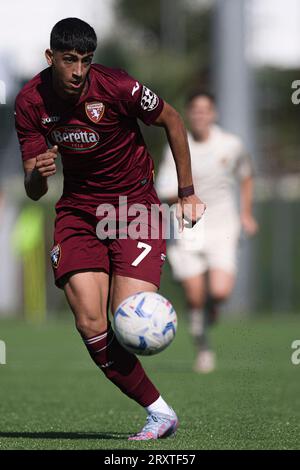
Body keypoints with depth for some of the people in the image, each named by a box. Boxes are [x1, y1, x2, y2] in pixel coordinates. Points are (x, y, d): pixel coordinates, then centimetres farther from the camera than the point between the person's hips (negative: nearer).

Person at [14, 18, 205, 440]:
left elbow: (172, 121, -1)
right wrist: (37, 175, -30)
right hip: (77, 209, 3)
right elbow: (33, 192, -4)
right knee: (90, 325, -12)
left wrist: (187, 194, 1)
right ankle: (160, 413, -2)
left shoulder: (118, 88, -20)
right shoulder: (30, 102, -9)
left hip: (136, 203, -3)